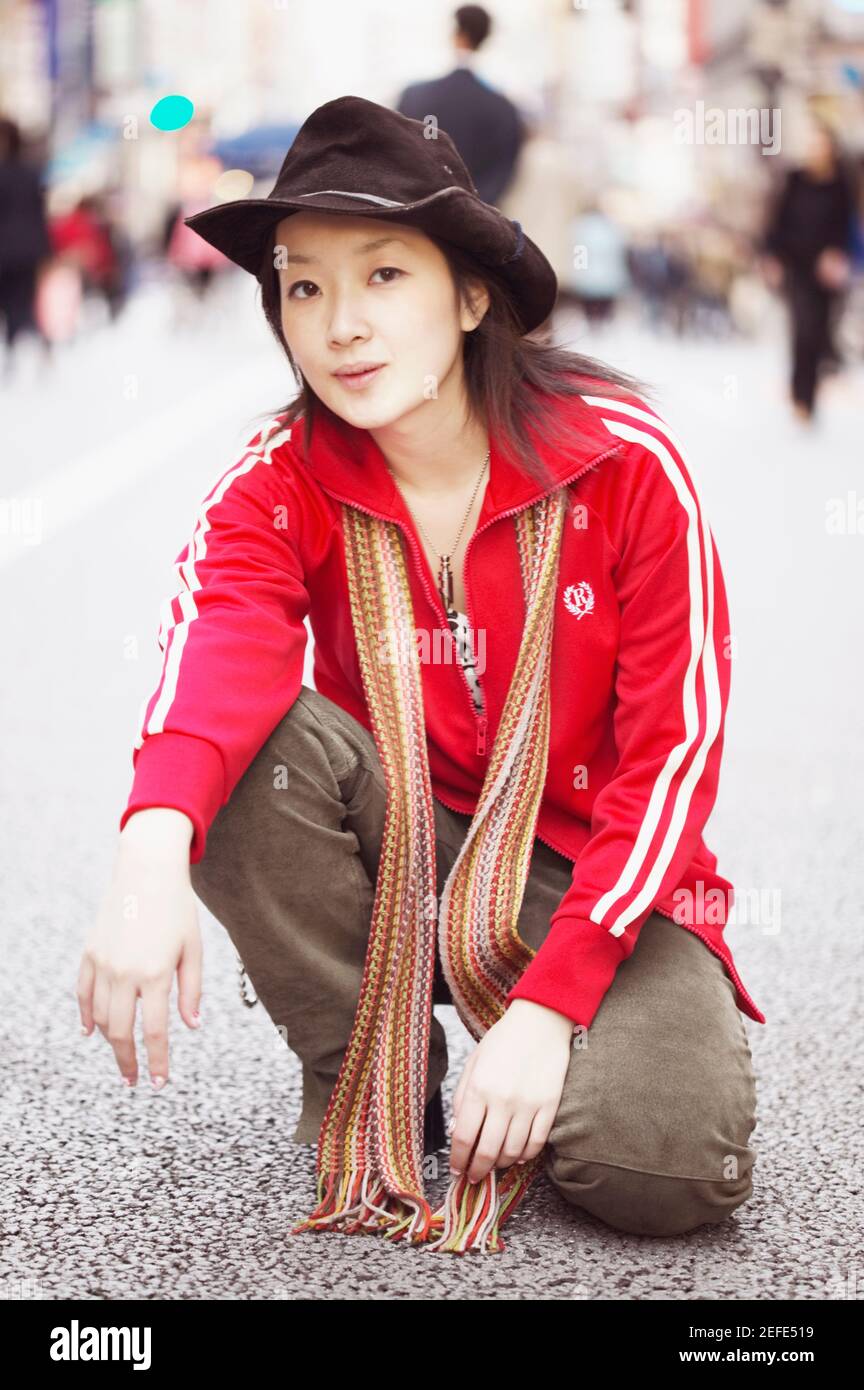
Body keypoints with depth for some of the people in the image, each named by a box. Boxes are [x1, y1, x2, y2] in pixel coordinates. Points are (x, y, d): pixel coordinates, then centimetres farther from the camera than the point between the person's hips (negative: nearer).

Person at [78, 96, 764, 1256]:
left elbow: (674, 750, -16)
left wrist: (546, 1004, -24)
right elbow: (220, 635, -34)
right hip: (395, 861, 2)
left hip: (591, 882, -2)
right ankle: (370, 1085, -8)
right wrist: (152, 849, -57)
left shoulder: (625, 461, -16)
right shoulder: (281, 484, -11)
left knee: (670, 1166, -29)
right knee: (256, 746, -29)